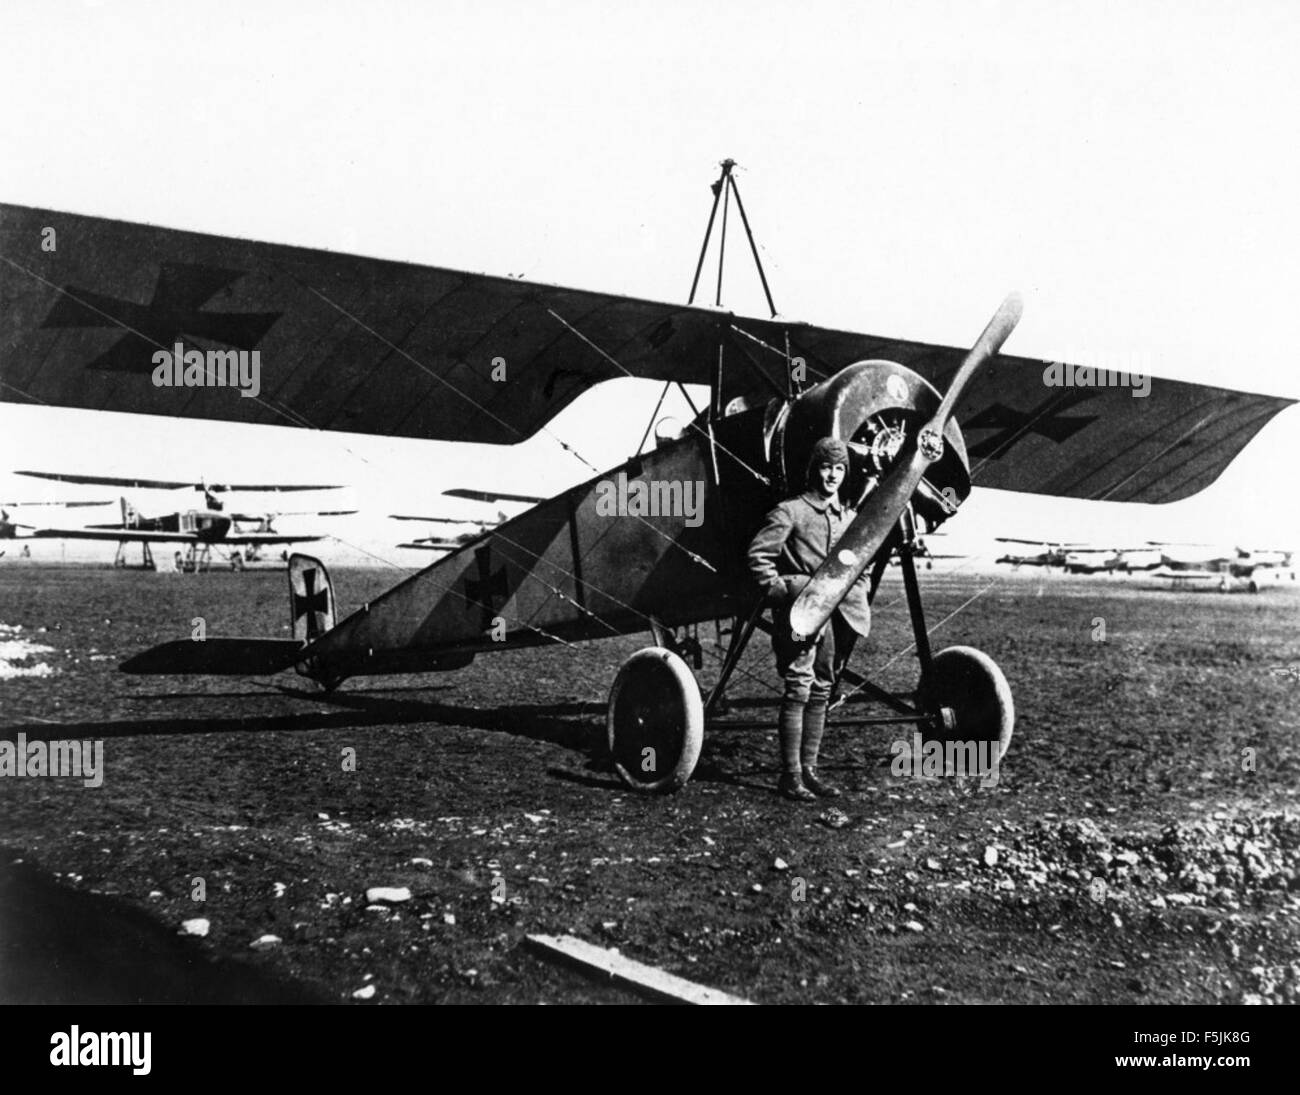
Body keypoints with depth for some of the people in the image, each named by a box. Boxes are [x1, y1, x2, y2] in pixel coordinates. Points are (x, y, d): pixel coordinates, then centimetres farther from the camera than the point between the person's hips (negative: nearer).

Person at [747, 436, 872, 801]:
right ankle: (790, 775, -3)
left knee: (821, 692, 9)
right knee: (798, 690, -7)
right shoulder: (791, 511, -4)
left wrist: (856, 596, 13)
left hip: (837, 613, 7)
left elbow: (861, 565, 26)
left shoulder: (849, 517, 16)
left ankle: (809, 769, 17)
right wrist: (777, 590, -11)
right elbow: (758, 553, -7)